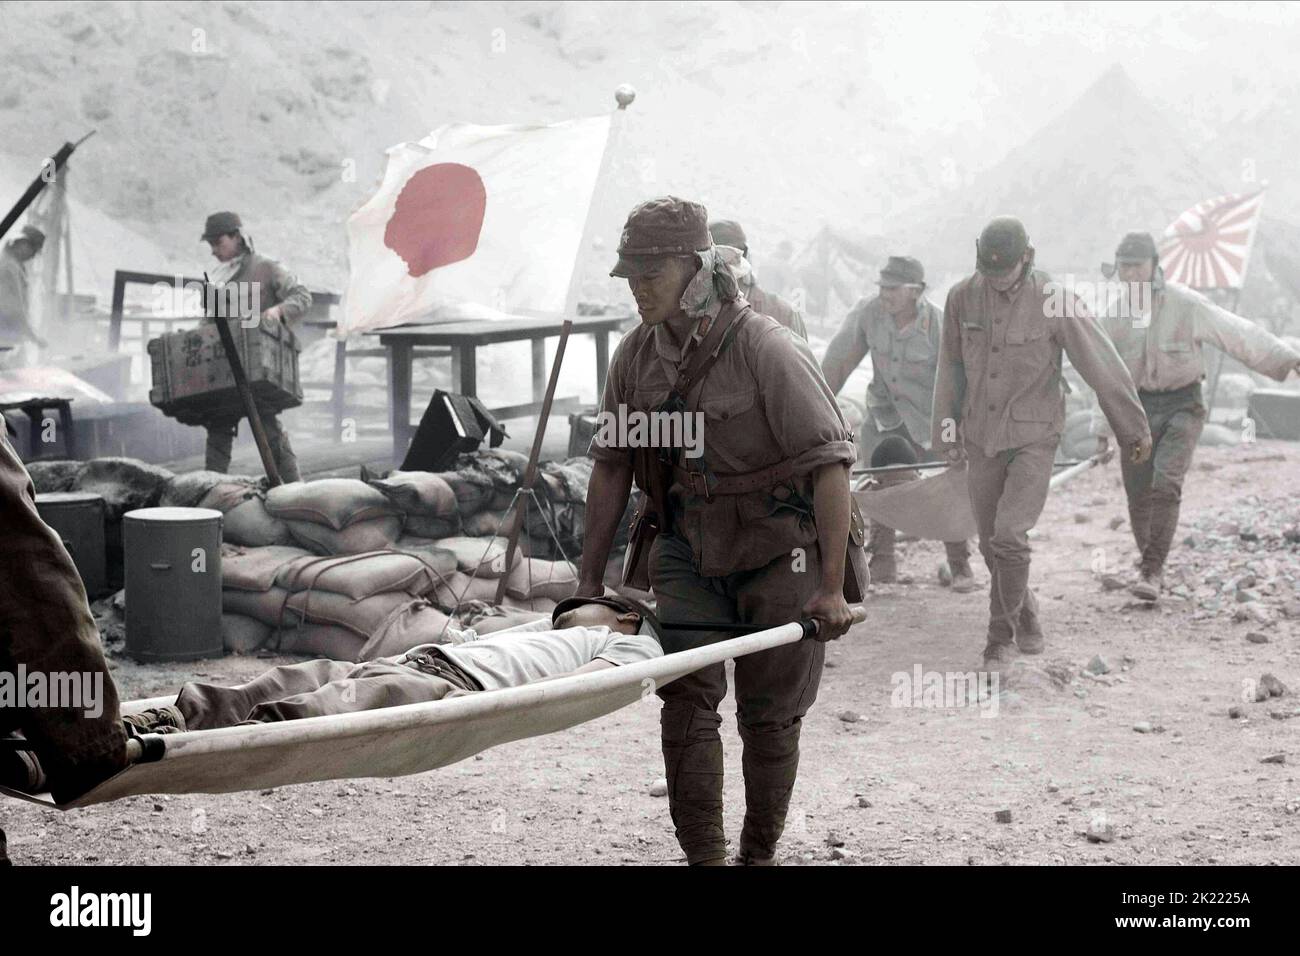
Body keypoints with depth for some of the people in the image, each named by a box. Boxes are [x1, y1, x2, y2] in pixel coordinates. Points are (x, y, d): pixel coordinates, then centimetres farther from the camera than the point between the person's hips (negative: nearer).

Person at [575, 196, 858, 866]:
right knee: (687, 697, -8)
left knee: (769, 715, 4)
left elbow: (830, 463, -21)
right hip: (690, 549, 4)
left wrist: (832, 587, -24)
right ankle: (703, 856, 1)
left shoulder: (768, 350, -20)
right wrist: (590, 578, 8)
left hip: (779, 552, -4)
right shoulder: (637, 354, -1)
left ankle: (760, 853, 22)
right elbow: (612, 465, 8)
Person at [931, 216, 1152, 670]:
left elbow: (1101, 364, -8)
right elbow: (951, 369, 8)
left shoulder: (1052, 302, -15)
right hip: (982, 439, 4)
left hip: (1034, 438, -4)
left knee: (1009, 535, -16)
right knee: (992, 543, 11)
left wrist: (1136, 428, -4)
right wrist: (946, 433, 13)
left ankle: (1001, 636, 0)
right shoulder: (962, 297, -5)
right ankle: (1025, 614, 36)